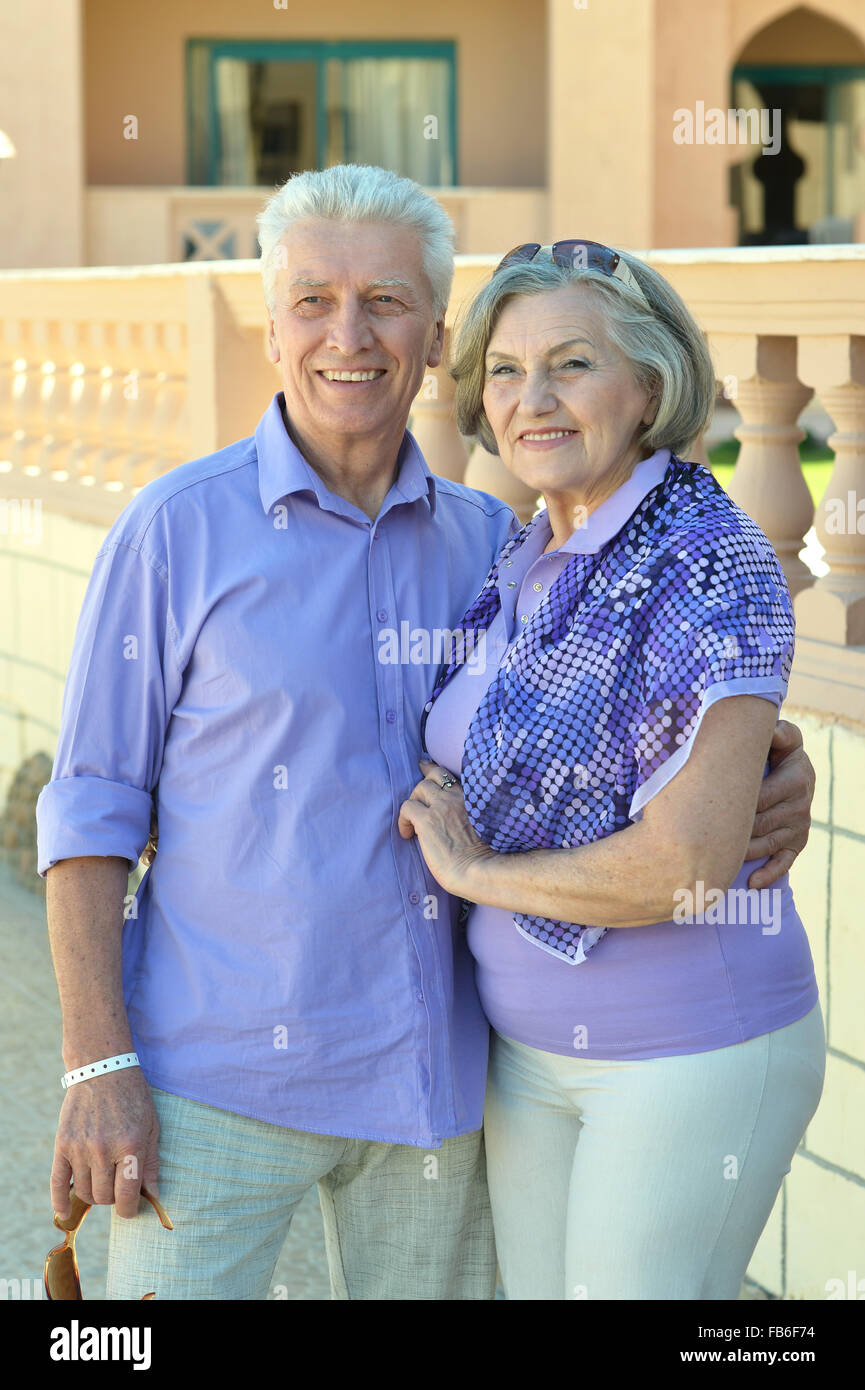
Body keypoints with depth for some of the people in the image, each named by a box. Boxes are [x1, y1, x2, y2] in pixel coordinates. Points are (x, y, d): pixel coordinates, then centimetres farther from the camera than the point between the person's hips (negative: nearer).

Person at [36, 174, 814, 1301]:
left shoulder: (490, 541, 6)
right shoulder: (176, 531, -5)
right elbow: (92, 807, -4)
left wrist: (774, 761, -8)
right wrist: (97, 1067, -13)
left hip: (436, 1075, 4)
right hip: (220, 1071, -4)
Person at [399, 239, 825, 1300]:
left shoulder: (707, 567, -19)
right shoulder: (525, 562, 6)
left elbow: (690, 865, -25)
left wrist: (473, 869, -13)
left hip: (688, 1052, -7)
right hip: (529, 1043, 8)